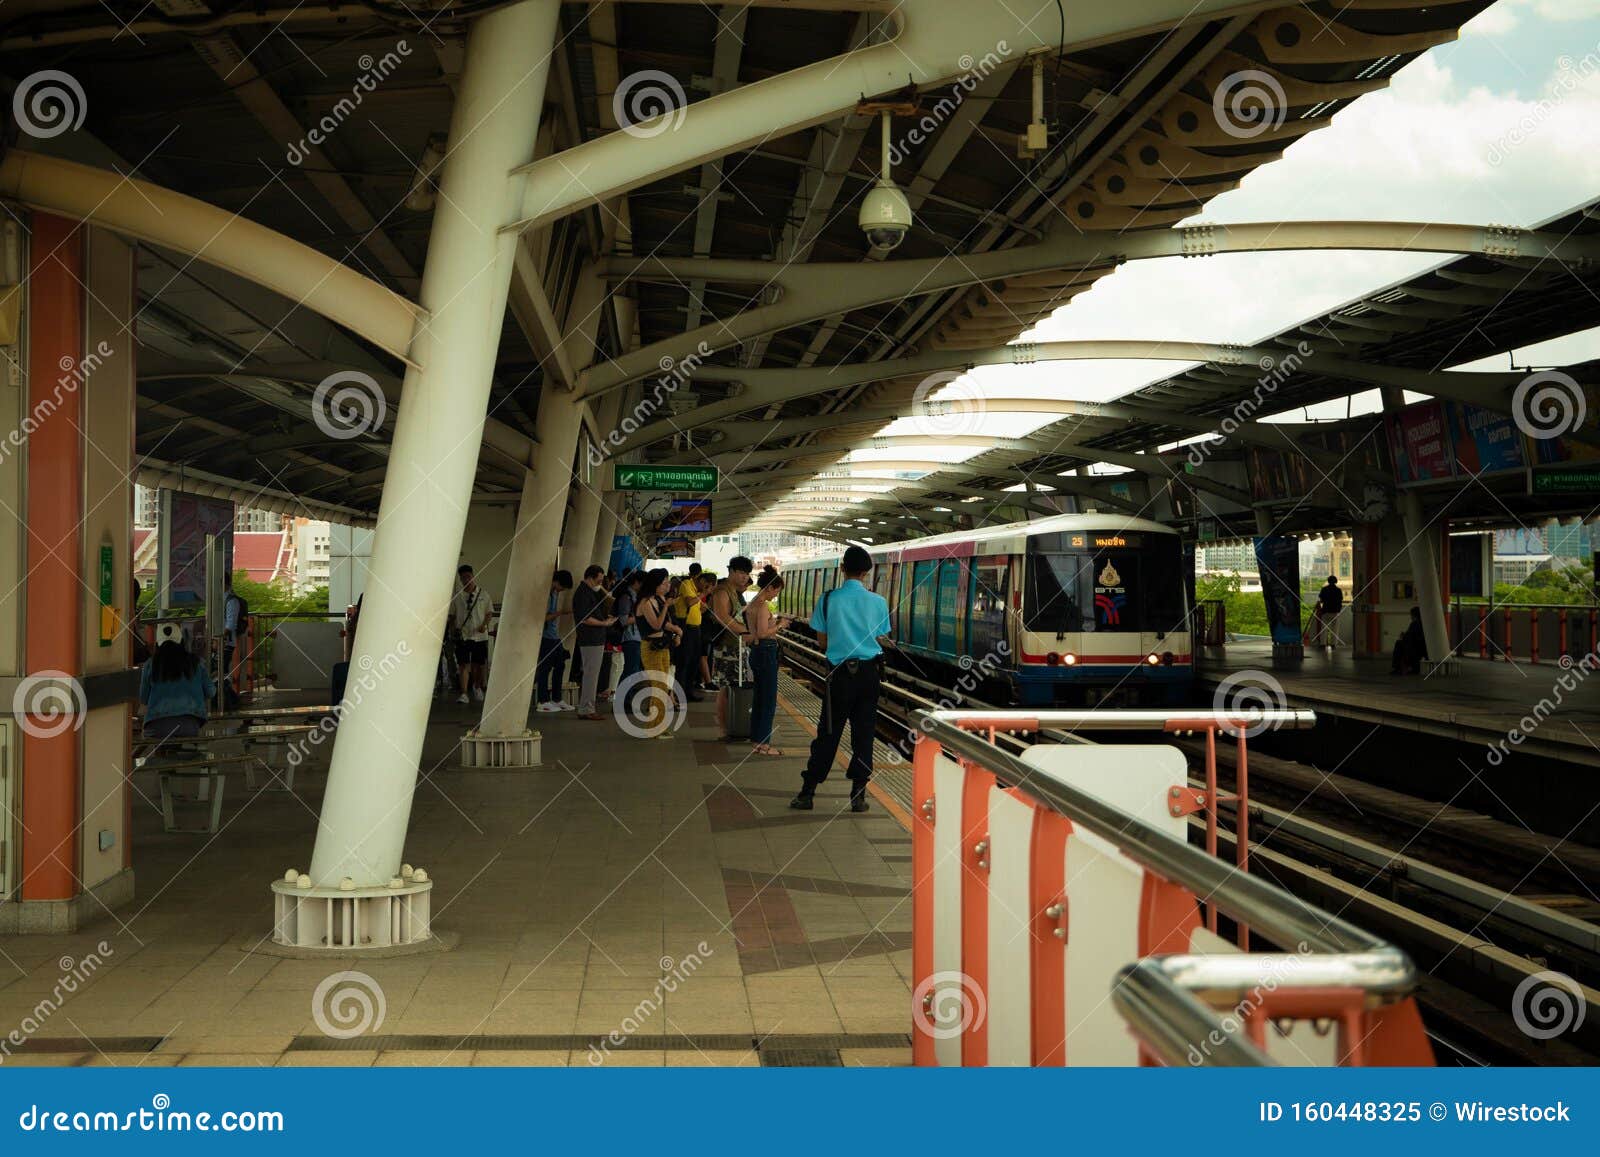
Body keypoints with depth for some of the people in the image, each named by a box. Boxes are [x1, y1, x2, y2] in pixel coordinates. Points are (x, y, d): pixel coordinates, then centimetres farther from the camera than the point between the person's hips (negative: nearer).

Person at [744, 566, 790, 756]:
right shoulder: (763, 605, -17)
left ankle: (756, 737, 25)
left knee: (759, 698, 18)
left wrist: (774, 621, 13)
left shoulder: (753, 604, 12)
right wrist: (779, 625, -11)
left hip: (757, 652, 10)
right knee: (769, 700, -4)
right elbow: (762, 633, -24)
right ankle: (763, 744, -2)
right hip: (766, 652, -10)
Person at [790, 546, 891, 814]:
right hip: (869, 672, 1)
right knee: (863, 734, 8)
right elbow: (882, 640, 5)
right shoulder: (877, 602, -2)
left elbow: (822, 641, 0)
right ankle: (858, 795, 10)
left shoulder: (829, 599, -5)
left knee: (828, 734, 5)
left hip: (840, 673, -1)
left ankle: (807, 793, 8)